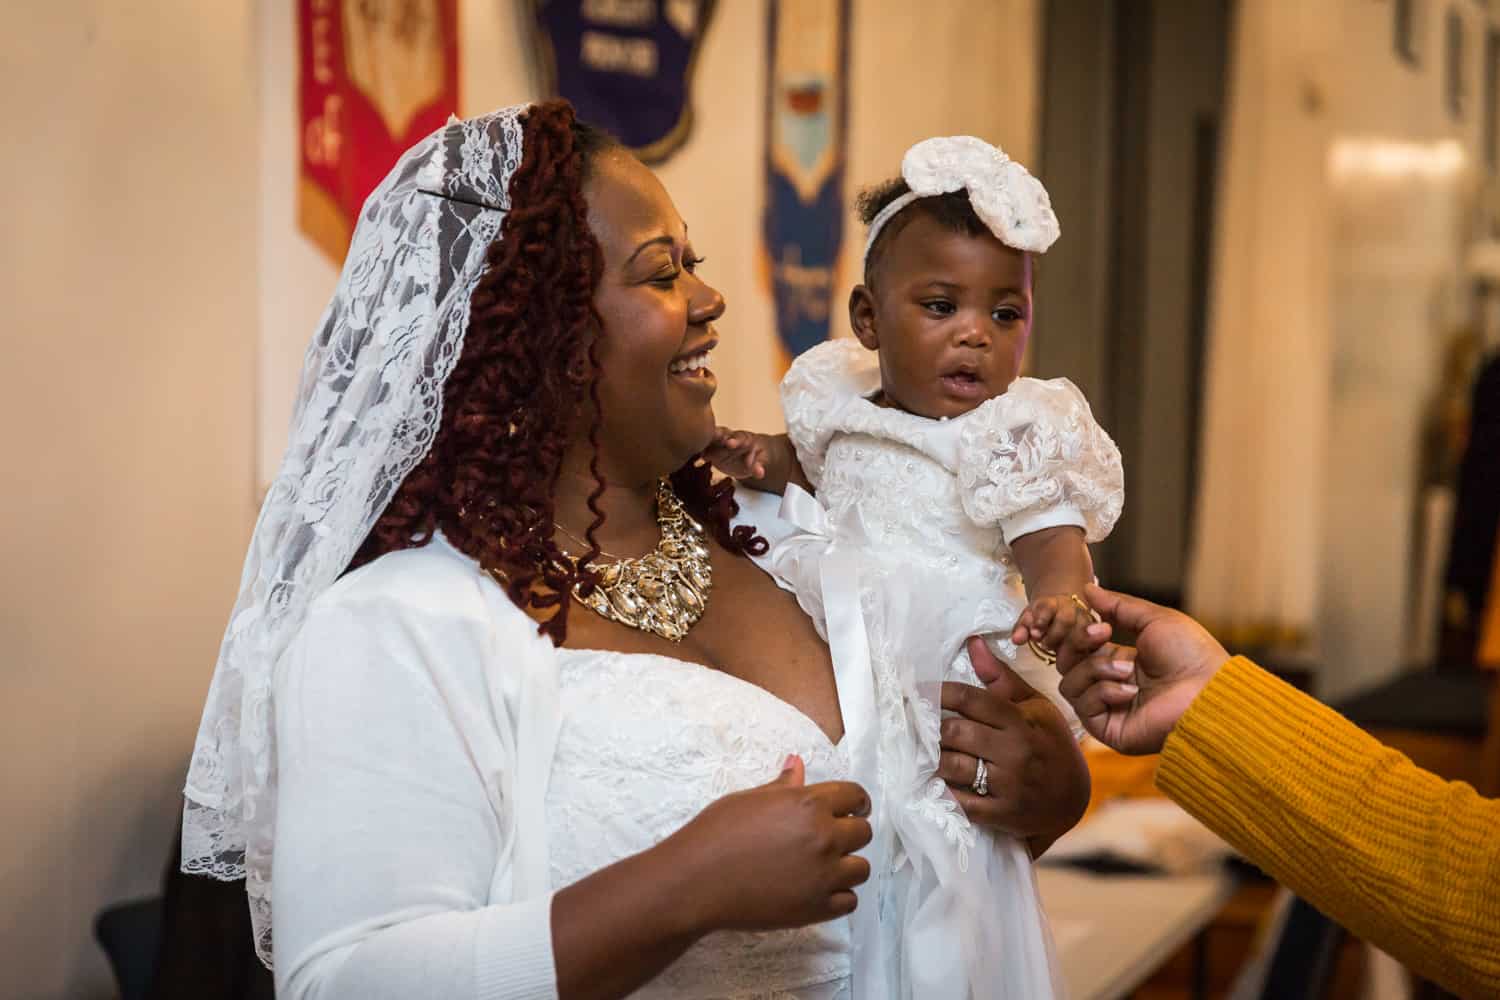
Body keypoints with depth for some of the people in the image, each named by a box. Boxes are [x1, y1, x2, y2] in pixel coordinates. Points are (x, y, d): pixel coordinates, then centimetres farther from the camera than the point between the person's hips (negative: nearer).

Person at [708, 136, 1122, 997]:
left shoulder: (1014, 440, -6)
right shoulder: (845, 409, 9)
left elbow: (1054, 543, -14)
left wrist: (1061, 600, -36)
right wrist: (766, 458, 8)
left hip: (951, 657, -5)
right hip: (840, 655, 5)